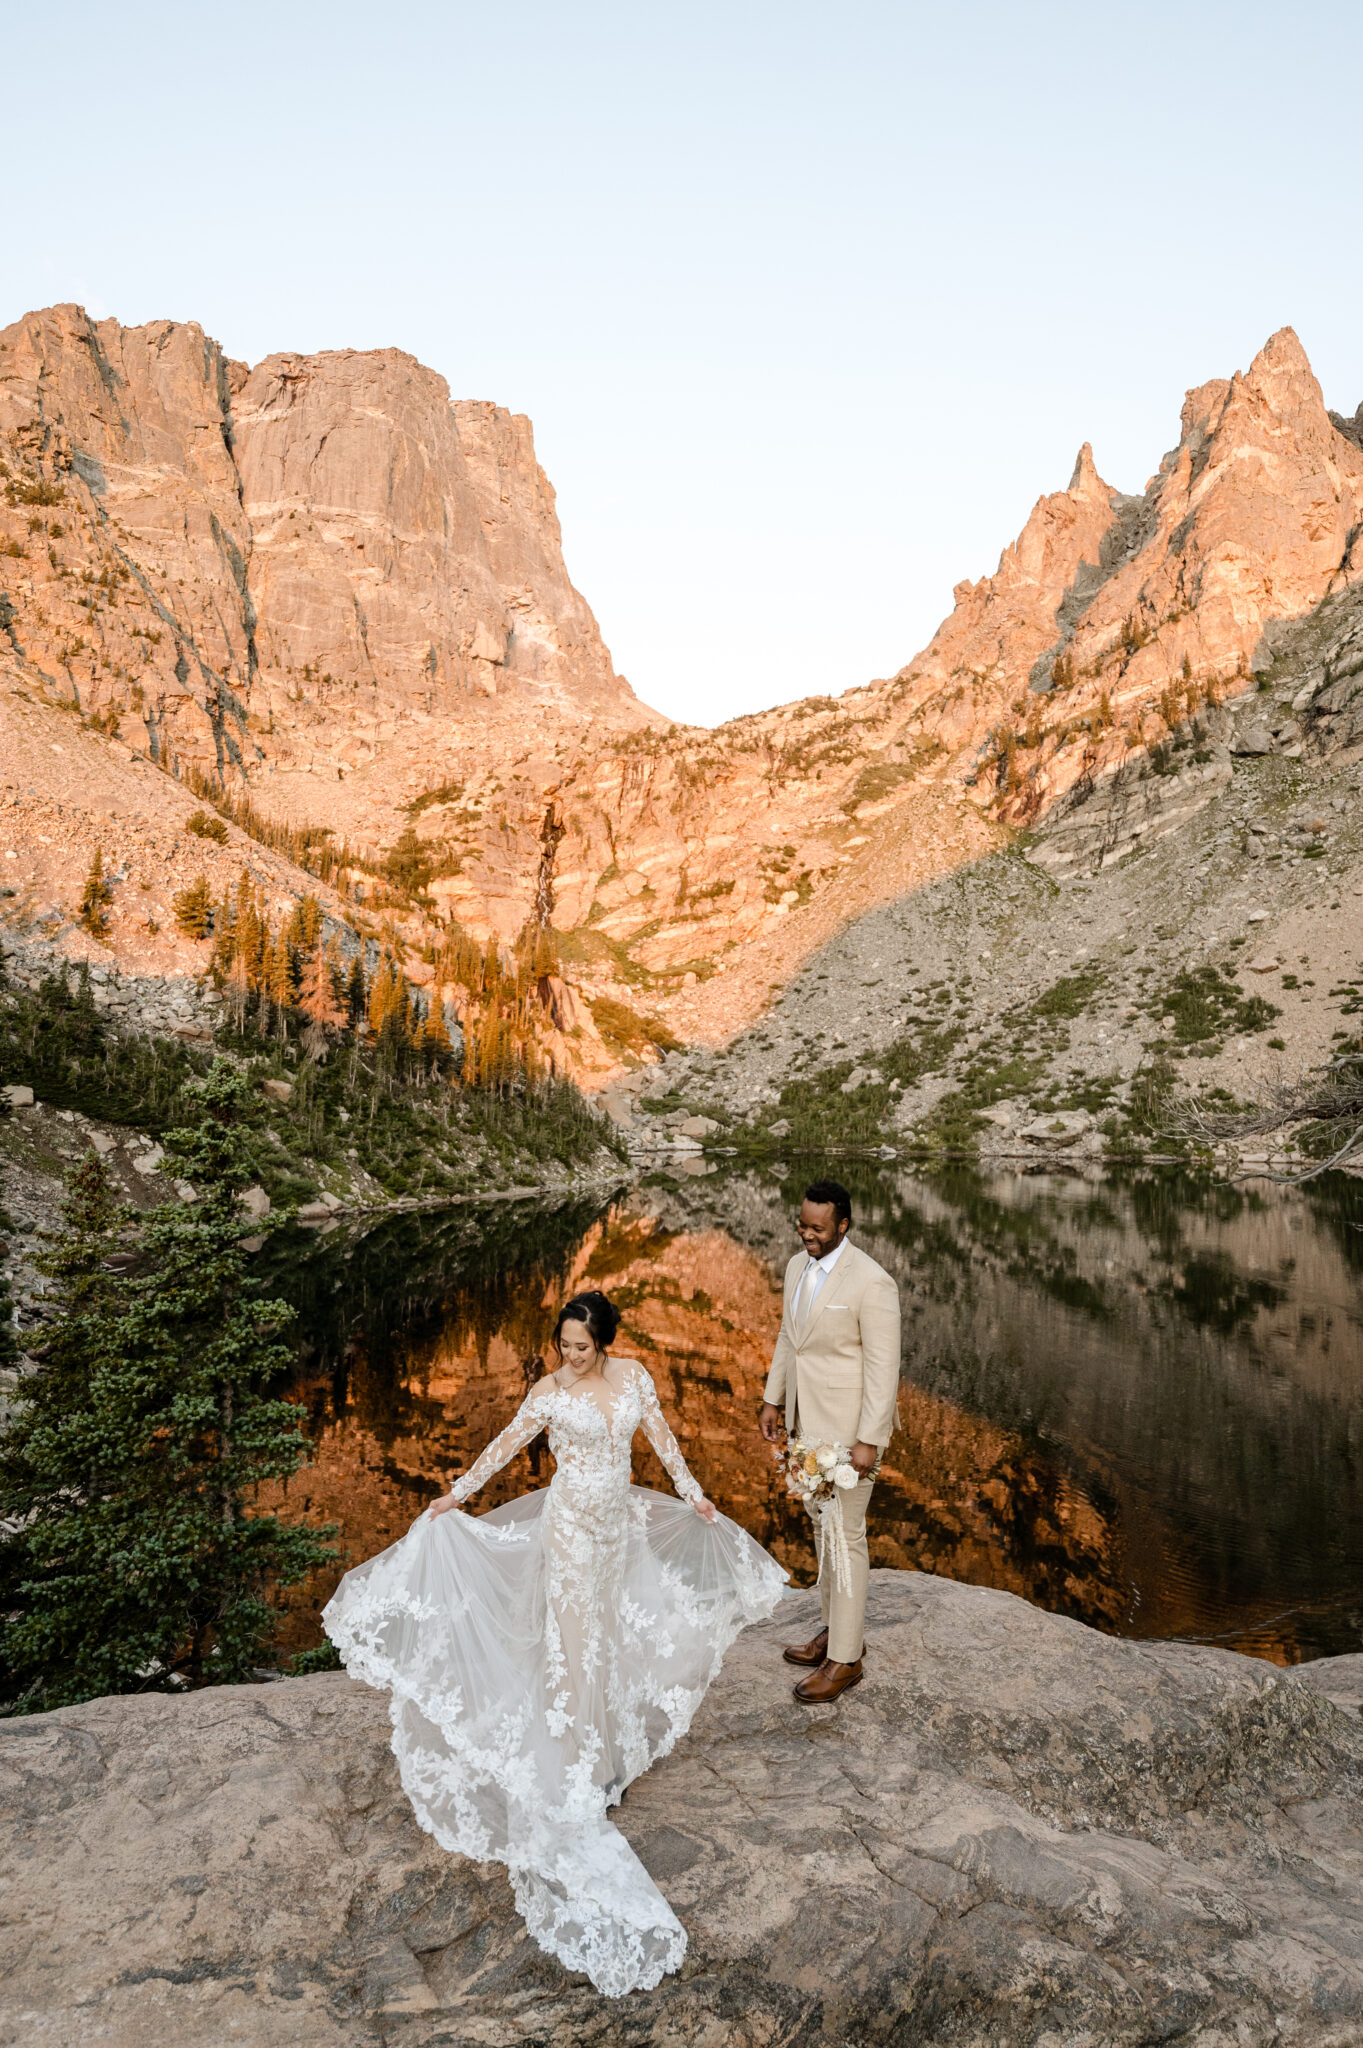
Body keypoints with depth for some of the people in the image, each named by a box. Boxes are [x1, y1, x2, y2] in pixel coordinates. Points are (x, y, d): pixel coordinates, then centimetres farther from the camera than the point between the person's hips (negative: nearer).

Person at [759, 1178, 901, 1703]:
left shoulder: (871, 1283, -21)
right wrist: (773, 1399, 15)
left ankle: (845, 1659, 14)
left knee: (846, 1536, 1)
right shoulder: (798, 1267, 4)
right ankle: (837, 1626, 36)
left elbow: (883, 1368, -19)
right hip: (809, 1421, 8)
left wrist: (867, 1440, -20)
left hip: (850, 1427, -8)